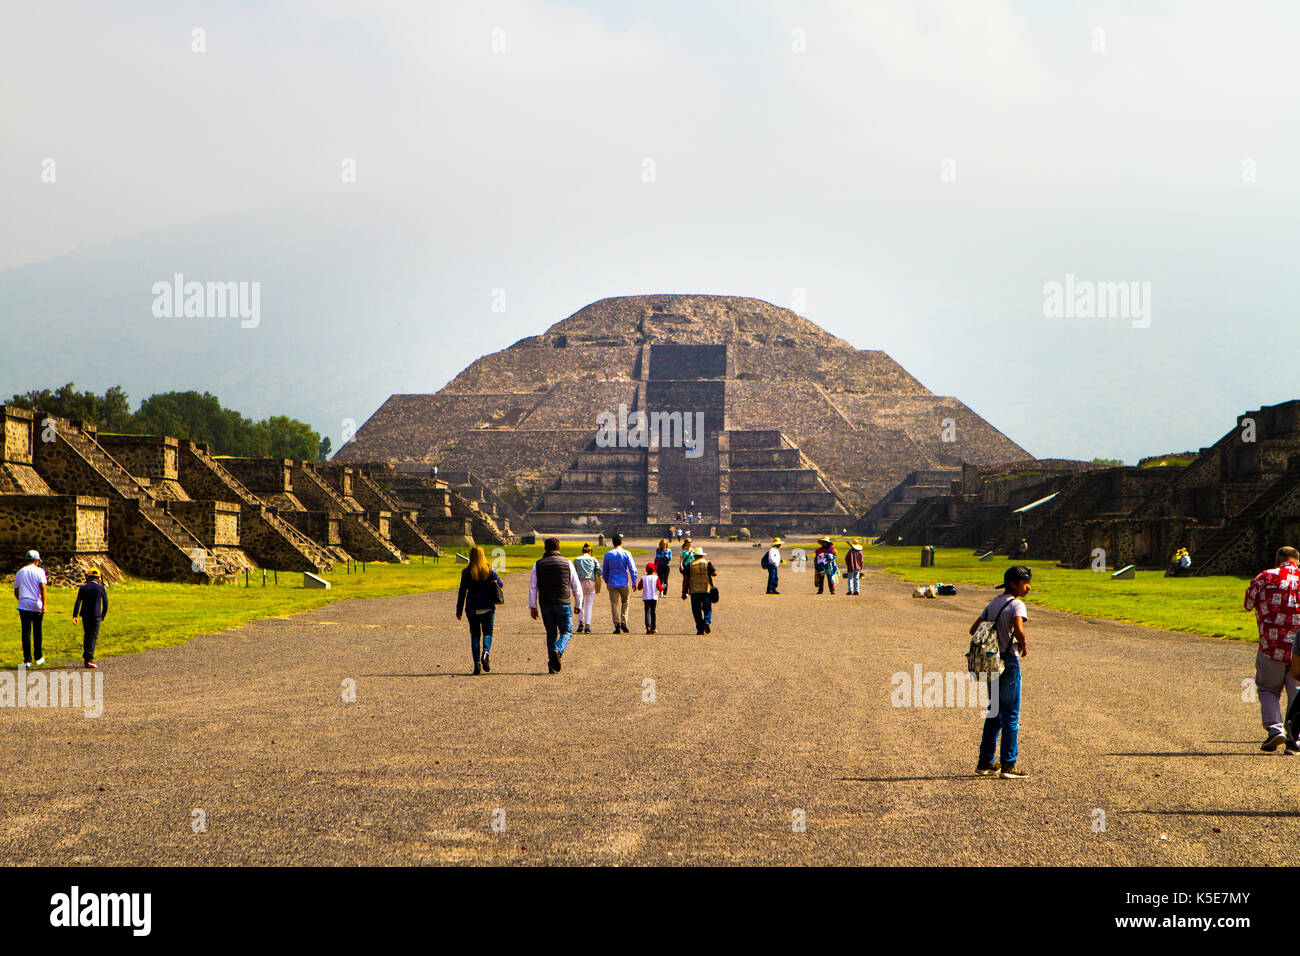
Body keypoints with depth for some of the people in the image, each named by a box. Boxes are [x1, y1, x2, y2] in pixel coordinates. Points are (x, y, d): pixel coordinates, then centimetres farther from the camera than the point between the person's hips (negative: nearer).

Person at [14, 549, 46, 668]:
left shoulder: (20, 572, 11)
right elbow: (42, 587, -14)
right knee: (37, 632, 11)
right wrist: (44, 605, -16)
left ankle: (27, 660, -2)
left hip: (24, 605, 2)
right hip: (37, 605, -2)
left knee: (26, 632, 1)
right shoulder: (39, 571, -1)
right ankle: (38, 658, 17)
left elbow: (16, 592, 16)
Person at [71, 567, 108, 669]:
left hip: (85, 615, 2)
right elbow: (105, 604, 2)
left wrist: (75, 616, -12)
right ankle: (89, 659, -8)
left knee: (86, 635, 17)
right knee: (93, 637, 0)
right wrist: (103, 615, 17)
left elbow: (78, 602, -9)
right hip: (96, 616, -2)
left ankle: (86, 656, 24)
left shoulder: (83, 588, 0)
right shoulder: (101, 589, -3)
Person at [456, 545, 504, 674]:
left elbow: (462, 592, -4)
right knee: (488, 633, 12)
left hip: (472, 608, -1)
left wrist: (459, 611, 1)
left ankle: (477, 663, -1)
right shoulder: (489, 570, -3)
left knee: (475, 635, 8)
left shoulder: (466, 573, -5)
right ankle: (485, 653, -16)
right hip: (488, 607, 1)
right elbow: (499, 584, 4)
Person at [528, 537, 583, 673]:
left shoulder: (538, 565, 4)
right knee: (567, 632, 8)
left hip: (545, 605, 2)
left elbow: (532, 587, 1)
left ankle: (552, 665, 6)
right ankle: (558, 650, -22)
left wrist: (532, 607, 5)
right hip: (563, 604, -2)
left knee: (551, 633, 12)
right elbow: (576, 586, 4)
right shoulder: (567, 563, 2)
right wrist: (578, 605, 14)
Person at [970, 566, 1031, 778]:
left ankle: (985, 762, 18)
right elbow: (1018, 629, -29)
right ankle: (1008, 765, -3)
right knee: (1011, 715, -2)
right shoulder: (1017, 605, -12)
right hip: (1009, 661, -8)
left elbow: (974, 629, 14)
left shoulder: (993, 604, 12)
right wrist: (1023, 645, -10)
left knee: (994, 714, 16)